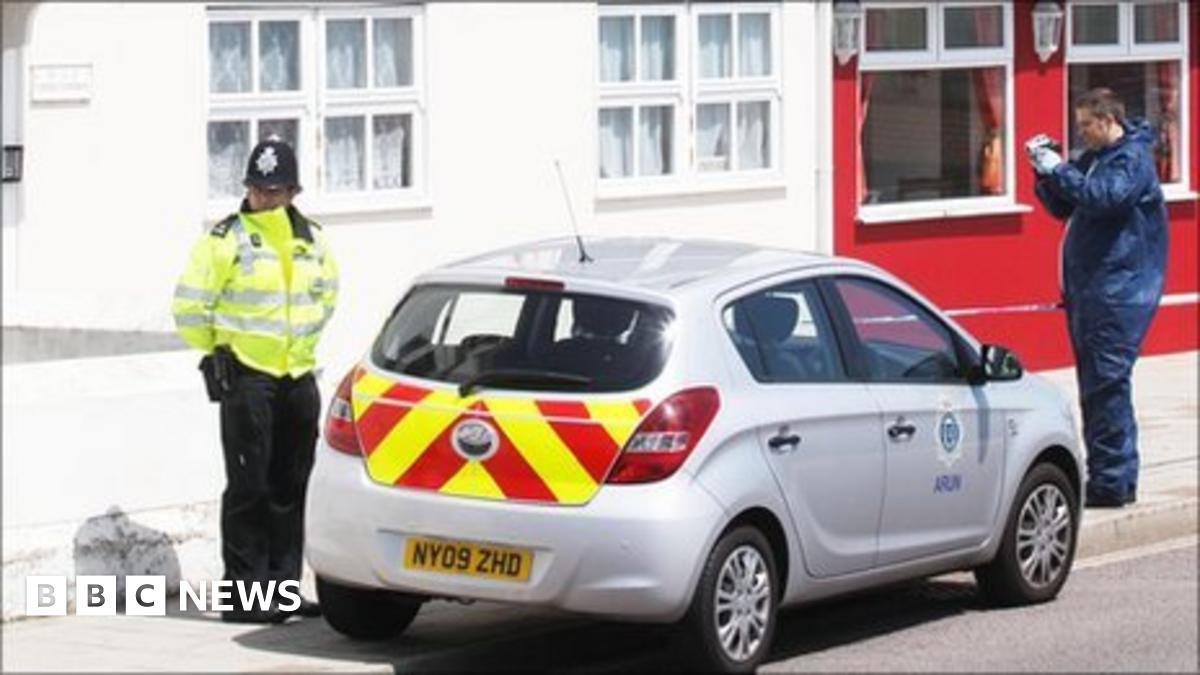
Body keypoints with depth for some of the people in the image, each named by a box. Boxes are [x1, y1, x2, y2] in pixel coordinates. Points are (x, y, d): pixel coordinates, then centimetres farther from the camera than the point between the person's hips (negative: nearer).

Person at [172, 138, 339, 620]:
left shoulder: (311, 240, 9)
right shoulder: (226, 239, -10)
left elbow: (326, 291, 27)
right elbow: (189, 302, -10)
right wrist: (217, 350, -1)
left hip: (298, 376, 6)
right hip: (244, 377, -6)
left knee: (292, 486, 9)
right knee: (249, 486, -7)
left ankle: (282, 586, 17)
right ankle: (243, 592, -5)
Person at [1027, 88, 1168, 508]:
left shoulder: (1133, 158, -9)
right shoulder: (1094, 158, 17)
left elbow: (1105, 197, -25)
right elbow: (1063, 208, 20)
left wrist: (1059, 170, -21)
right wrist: (1045, 172, 4)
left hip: (1120, 288, -9)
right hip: (1089, 287, 9)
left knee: (1106, 383, -12)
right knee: (1096, 384, 11)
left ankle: (1113, 481, -12)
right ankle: (1115, 477, 17)